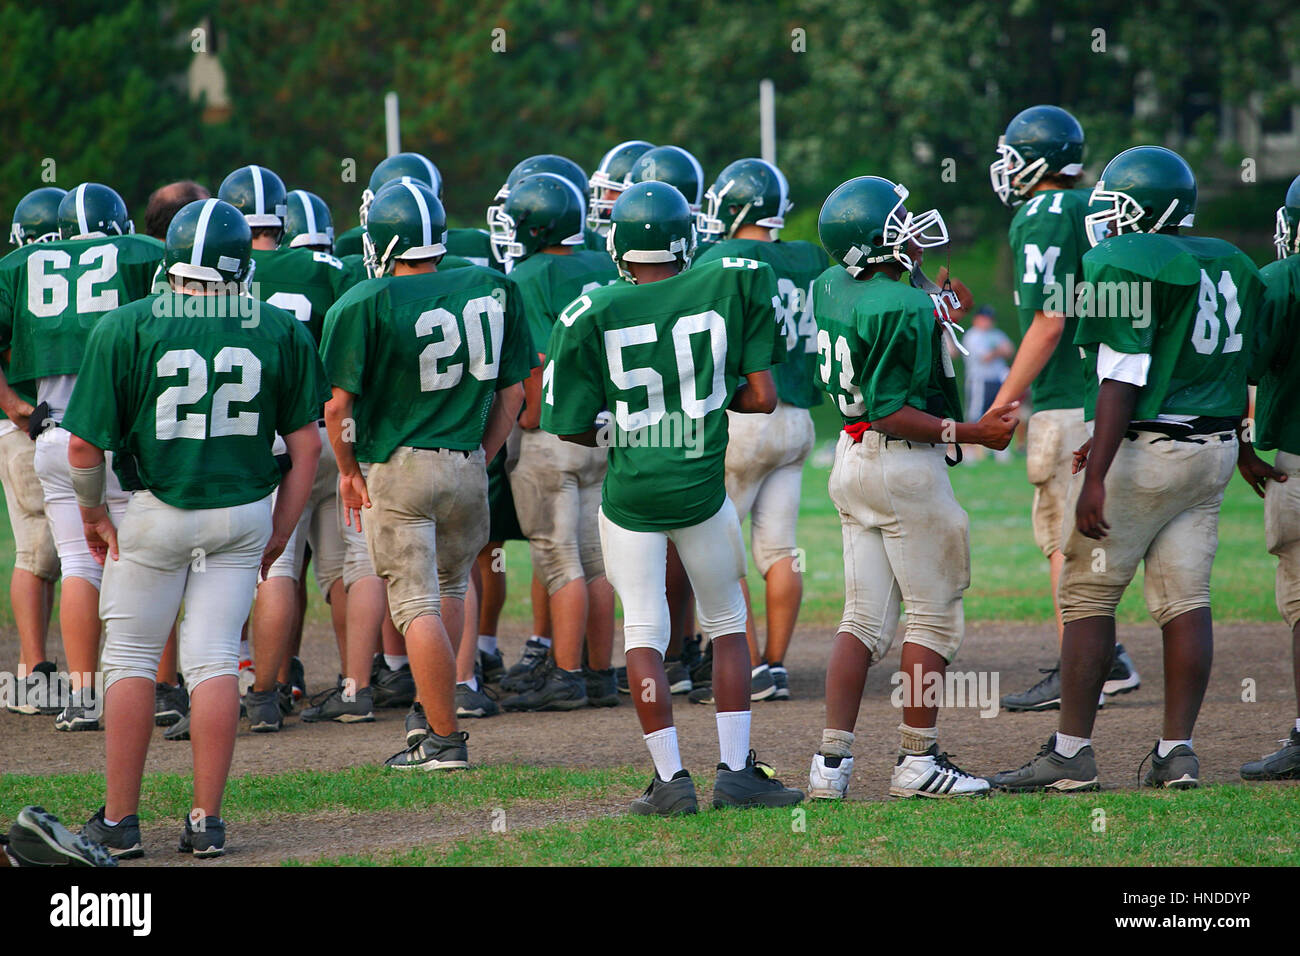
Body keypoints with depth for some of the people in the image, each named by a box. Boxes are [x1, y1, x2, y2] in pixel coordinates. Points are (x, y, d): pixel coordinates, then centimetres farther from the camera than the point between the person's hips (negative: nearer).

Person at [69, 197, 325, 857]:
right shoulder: (280, 332, -4)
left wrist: (93, 514, 7)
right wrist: (280, 530, 12)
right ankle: (207, 821, 4)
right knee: (213, 661, 6)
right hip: (243, 513, 2)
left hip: (156, 514, -2)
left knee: (131, 660, 9)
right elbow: (306, 443, 1)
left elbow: (85, 443, -10)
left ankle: (119, 820, 10)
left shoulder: (127, 328, -12)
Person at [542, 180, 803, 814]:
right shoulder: (729, 287, -5)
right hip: (701, 488, 1)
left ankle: (671, 779, 1)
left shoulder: (592, 315, -7)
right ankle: (735, 771, 11)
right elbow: (761, 398, -2)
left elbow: (572, 426, -3)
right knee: (727, 625, 16)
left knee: (643, 634, 7)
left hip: (628, 494, -1)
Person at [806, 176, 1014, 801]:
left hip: (852, 461, 8)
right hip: (906, 467, -8)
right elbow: (892, 413, -20)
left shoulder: (833, 286, 5)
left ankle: (832, 758, 5)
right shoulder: (906, 309, -20)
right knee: (934, 616, 3)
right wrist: (972, 433, -18)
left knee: (864, 620, 10)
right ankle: (917, 761, 5)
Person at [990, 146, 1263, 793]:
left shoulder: (1124, 264, -14)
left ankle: (1070, 754, 1)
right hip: (1214, 450, 8)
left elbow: (1123, 379, -20)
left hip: (1144, 451, -8)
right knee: (1185, 601, 6)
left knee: (1087, 597, 1)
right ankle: (1176, 752, 4)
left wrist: (1097, 477, -21)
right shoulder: (1231, 266, 12)